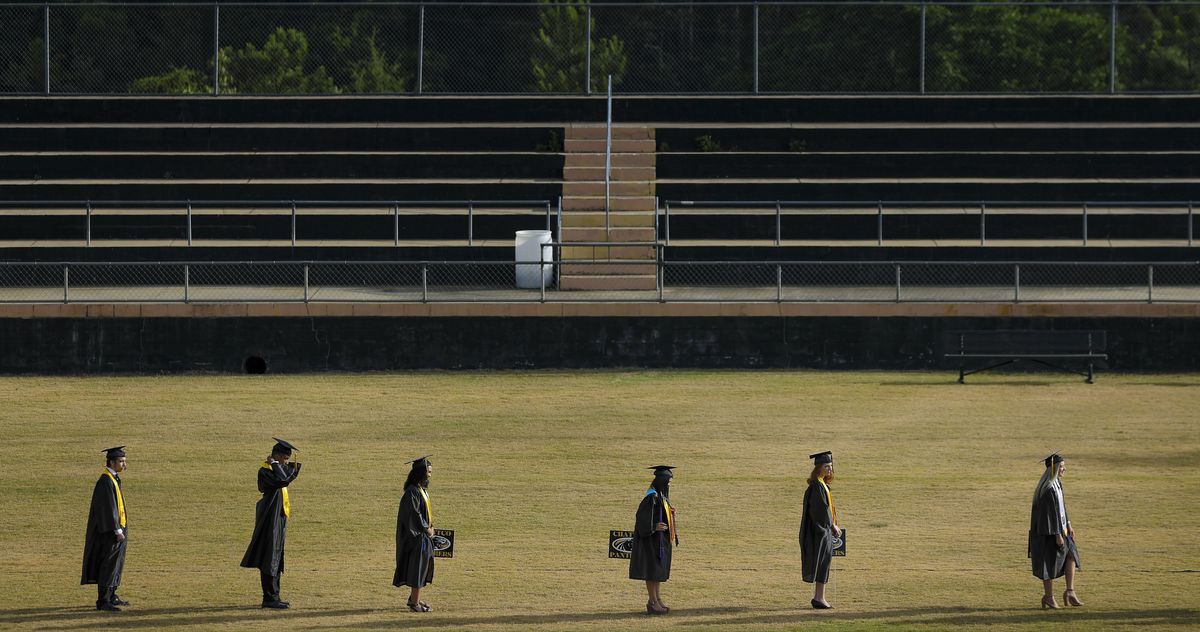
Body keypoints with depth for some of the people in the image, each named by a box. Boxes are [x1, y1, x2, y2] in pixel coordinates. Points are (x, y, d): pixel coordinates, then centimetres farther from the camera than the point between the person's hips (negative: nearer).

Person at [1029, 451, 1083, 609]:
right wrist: (1057, 535, -23)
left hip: (1060, 526, 10)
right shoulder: (1048, 488, -23)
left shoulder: (1057, 483, 8)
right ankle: (1048, 596, 14)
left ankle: (1070, 593, 6)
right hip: (1049, 531, -10)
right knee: (1050, 562, 2)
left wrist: (1068, 525, 18)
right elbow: (1051, 512, -24)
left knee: (1071, 556, 5)